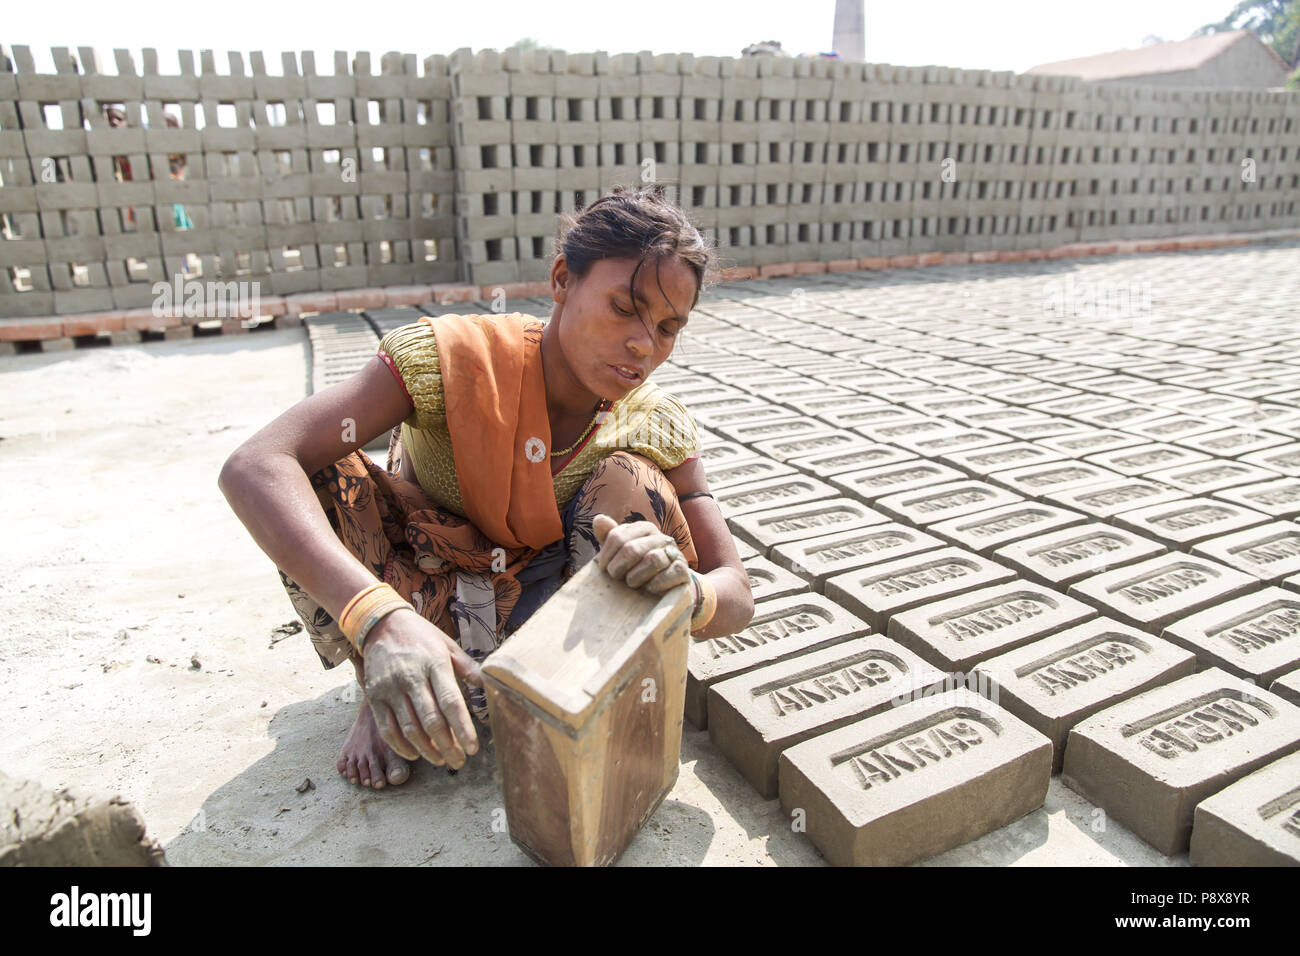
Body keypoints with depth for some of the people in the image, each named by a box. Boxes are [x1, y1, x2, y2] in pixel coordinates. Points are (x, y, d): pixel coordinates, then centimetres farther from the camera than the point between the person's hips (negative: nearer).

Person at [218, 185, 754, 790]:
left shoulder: (656, 429, -20)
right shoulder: (452, 358, -29)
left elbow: (736, 600, -20)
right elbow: (252, 468, -40)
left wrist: (686, 591, -47)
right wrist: (381, 619, -56)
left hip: (538, 605, 1)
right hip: (414, 591, 0)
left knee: (632, 486, -26)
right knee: (318, 476, -28)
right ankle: (385, 692, -7)